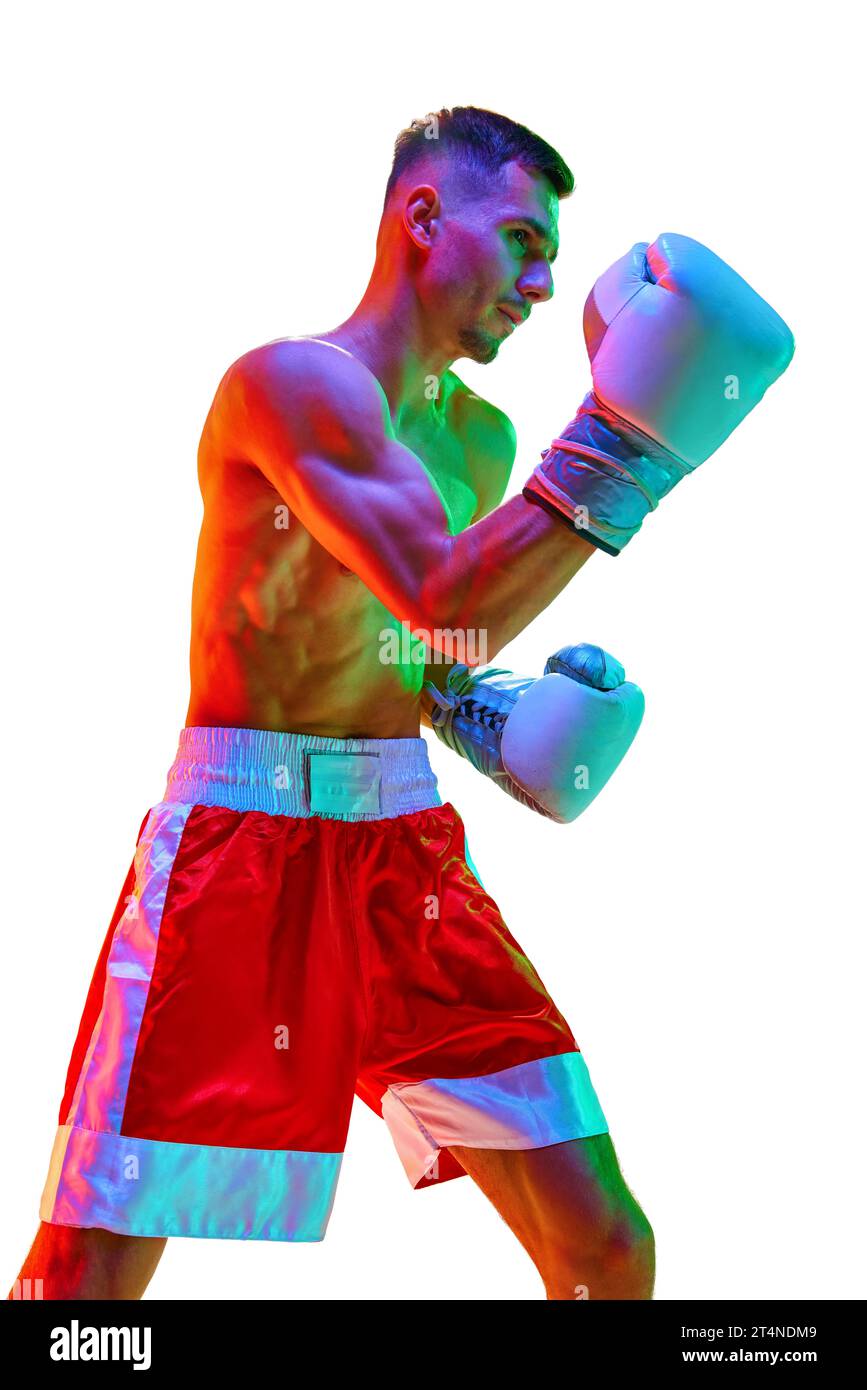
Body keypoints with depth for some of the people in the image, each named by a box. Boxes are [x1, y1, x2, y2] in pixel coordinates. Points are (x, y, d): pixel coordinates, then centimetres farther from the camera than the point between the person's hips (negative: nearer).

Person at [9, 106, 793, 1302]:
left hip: (408, 845, 7)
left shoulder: (483, 440, 12)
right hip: (238, 842, -6)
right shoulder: (290, 377, -11)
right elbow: (437, 593, -24)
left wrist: (486, 710, 5)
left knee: (608, 1249, 3)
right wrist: (621, 442, -24)